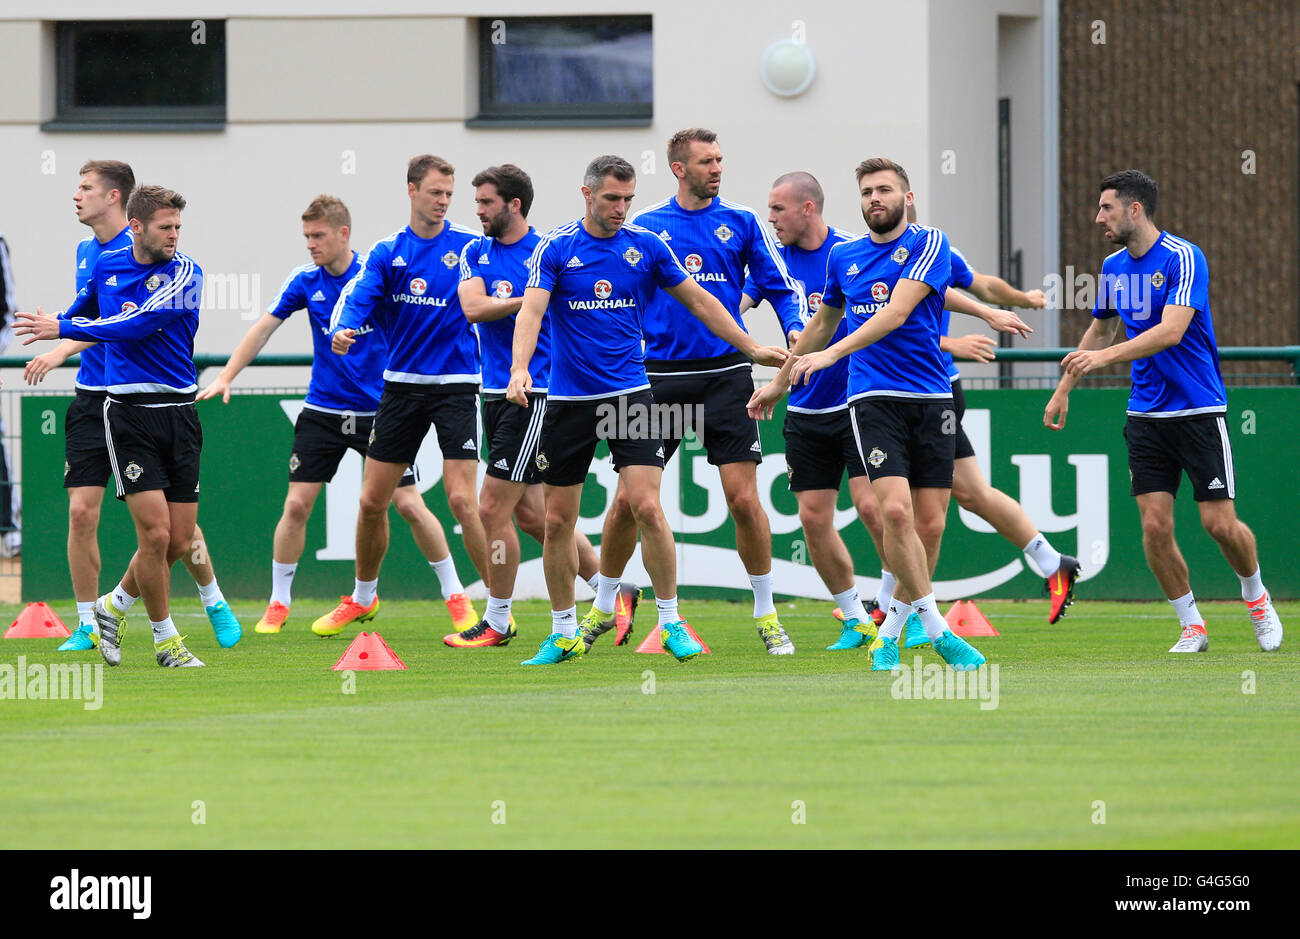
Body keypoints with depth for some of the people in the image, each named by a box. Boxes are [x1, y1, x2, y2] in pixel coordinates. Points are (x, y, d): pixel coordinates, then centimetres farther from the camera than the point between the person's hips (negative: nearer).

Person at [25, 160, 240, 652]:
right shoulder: (85, 251, 12)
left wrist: (63, 350, -30)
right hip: (92, 398, 5)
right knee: (81, 511, -6)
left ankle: (215, 603, 22)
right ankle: (87, 625, 3)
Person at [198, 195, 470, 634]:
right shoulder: (305, 281, -1)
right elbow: (263, 328, 3)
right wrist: (226, 376, -3)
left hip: (379, 411, -2)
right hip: (322, 412, 2)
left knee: (410, 505, -6)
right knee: (296, 504, -3)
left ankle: (455, 596, 8)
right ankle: (278, 604, 11)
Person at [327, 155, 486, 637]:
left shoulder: (468, 245, -3)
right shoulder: (387, 252, 3)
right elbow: (357, 295, -10)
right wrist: (343, 330, -30)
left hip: (455, 386, -3)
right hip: (402, 383, 3)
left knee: (462, 499, -14)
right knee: (372, 500, 8)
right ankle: (363, 596, 29)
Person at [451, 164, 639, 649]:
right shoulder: (476, 252, 9)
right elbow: (473, 308, -7)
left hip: (534, 394, -7)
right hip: (496, 391, 7)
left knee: (493, 509, -7)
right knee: (529, 513, 10)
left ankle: (497, 622, 4)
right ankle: (613, 590, 20)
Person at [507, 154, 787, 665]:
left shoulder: (647, 246, 2)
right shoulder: (556, 248, -3)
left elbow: (698, 301, 12)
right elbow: (531, 310, -14)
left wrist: (752, 348, 13)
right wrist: (520, 368, -31)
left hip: (630, 393, 0)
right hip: (569, 399, 0)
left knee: (646, 507, -14)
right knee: (557, 520, 3)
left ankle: (671, 622, -2)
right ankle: (563, 632, 16)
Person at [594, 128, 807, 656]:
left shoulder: (741, 223, 5)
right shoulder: (644, 226, 6)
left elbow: (781, 288, 5)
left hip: (725, 374, -1)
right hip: (661, 373, 1)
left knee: (743, 498, -7)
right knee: (628, 498, 1)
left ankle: (766, 613, 6)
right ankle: (604, 606, 19)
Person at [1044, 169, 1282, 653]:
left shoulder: (1183, 258, -14)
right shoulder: (1113, 267, 8)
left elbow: (1171, 330, -26)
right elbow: (1100, 330, 25)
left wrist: (1104, 357, -34)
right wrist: (1064, 387, 24)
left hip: (1199, 410, -6)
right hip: (1146, 413, 6)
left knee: (1220, 523, -6)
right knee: (1155, 526, -6)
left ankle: (1256, 596, 22)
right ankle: (1191, 627, 7)